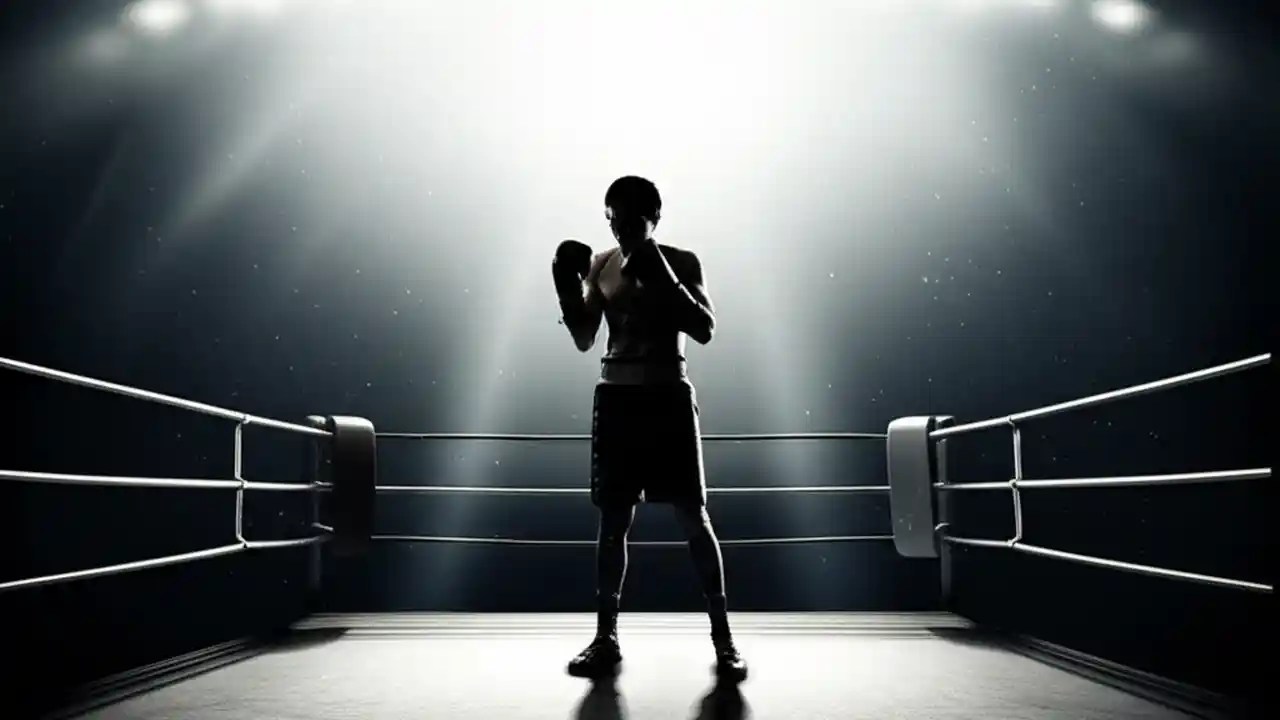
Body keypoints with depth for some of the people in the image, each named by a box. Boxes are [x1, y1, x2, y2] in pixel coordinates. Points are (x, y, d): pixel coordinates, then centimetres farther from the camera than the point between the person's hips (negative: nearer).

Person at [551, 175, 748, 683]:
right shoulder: (602, 265, 7)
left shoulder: (681, 263, -1)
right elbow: (584, 340, 4)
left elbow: (705, 330, -11)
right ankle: (606, 638, 14)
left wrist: (663, 279, -20)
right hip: (616, 398, 3)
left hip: (668, 397, -3)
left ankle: (723, 639, 5)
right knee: (613, 521, 5)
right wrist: (569, 286, -11)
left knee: (694, 519, -3)